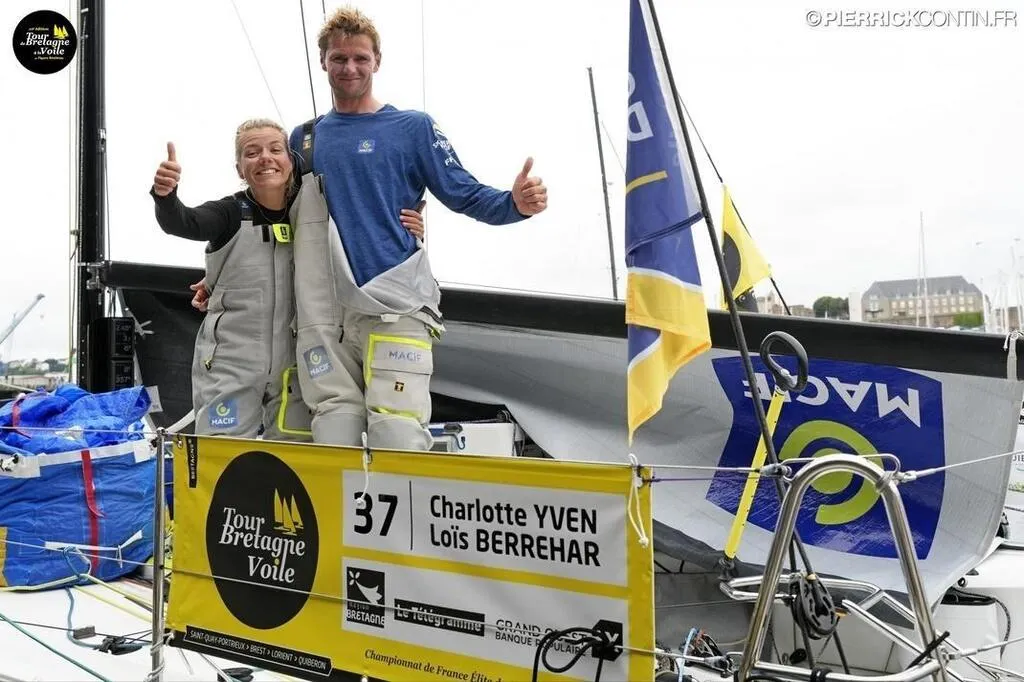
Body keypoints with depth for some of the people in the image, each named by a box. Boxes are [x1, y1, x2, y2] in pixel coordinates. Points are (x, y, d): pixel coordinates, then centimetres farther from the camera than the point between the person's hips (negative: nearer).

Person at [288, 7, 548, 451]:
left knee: (398, 445, -13)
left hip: (396, 311, -4)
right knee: (333, 442, 4)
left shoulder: (413, 128, 9)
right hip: (324, 319, 4)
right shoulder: (303, 139, 19)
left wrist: (515, 204, -18)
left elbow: (465, 194, 3)